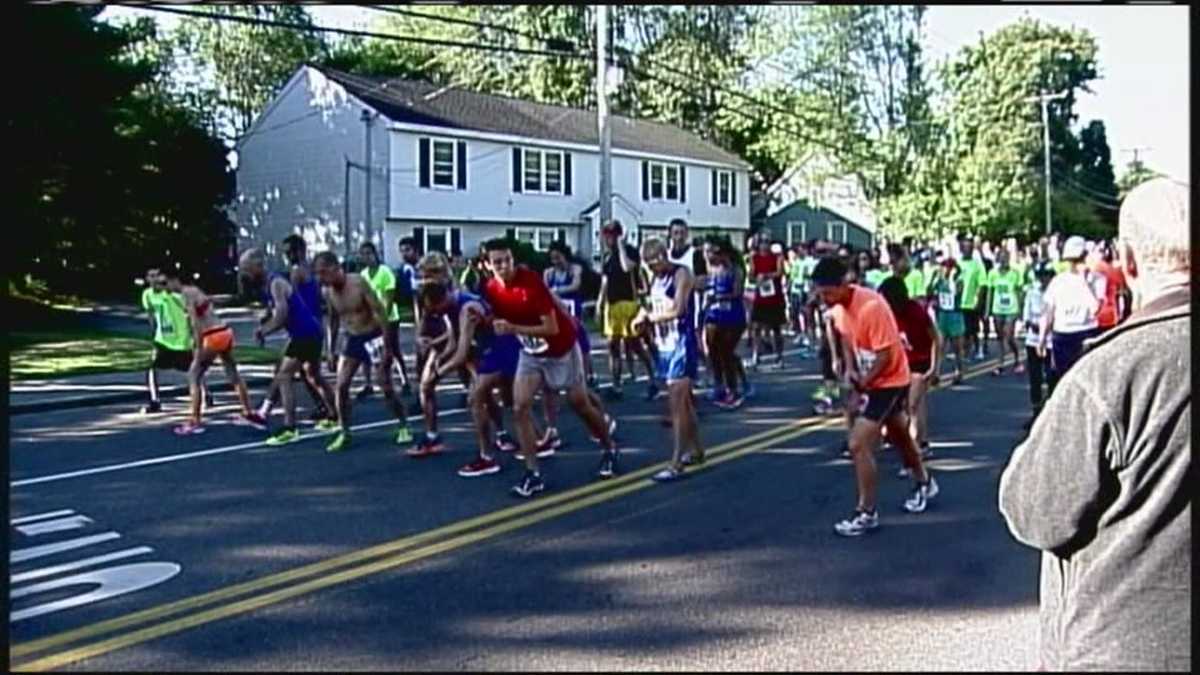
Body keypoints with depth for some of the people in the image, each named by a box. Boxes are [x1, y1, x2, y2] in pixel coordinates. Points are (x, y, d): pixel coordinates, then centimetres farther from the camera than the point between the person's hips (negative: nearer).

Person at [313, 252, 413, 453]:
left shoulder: (358, 283, -20)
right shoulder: (326, 291, -2)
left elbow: (379, 312, -18)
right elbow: (332, 321, 11)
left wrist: (386, 344, -20)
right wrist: (331, 350, 9)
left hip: (373, 337, -5)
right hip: (352, 339, 5)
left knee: (386, 387, 0)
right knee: (340, 386, -4)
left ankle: (403, 427, 17)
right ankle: (344, 434, 7)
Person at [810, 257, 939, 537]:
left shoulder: (871, 306, -31)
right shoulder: (838, 306, -6)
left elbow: (885, 355, -27)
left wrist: (863, 383, -16)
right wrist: (851, 370, -1)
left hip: (889, 381, -9)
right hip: (871, 379, 9)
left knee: (858, 444, -13)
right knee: (898, 435, 27)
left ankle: (867, 513, 0)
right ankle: (924, 483, 51)